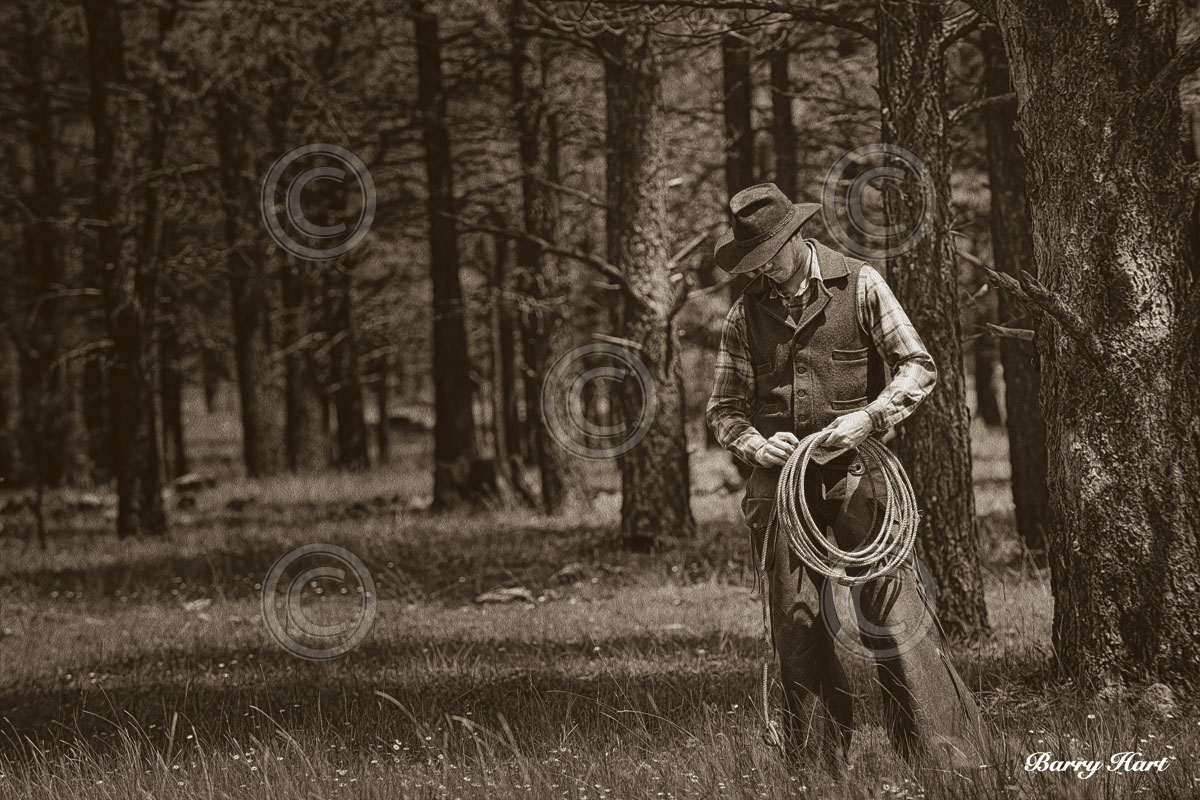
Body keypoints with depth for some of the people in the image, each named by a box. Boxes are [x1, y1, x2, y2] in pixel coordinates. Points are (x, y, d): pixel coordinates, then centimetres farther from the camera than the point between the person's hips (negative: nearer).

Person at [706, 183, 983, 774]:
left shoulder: (859, 286, 1)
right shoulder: (744, 315, 10)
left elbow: (918, 367, 1)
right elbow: (724, 407, 14)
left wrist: (869, 417, -15)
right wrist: (754, 443, -7)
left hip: (854, 468, -3)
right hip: (780, 477, 3)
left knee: (893, 611, -11)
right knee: (796, 625, 3)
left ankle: (947, 757, -10)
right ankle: (817, 768, 11)